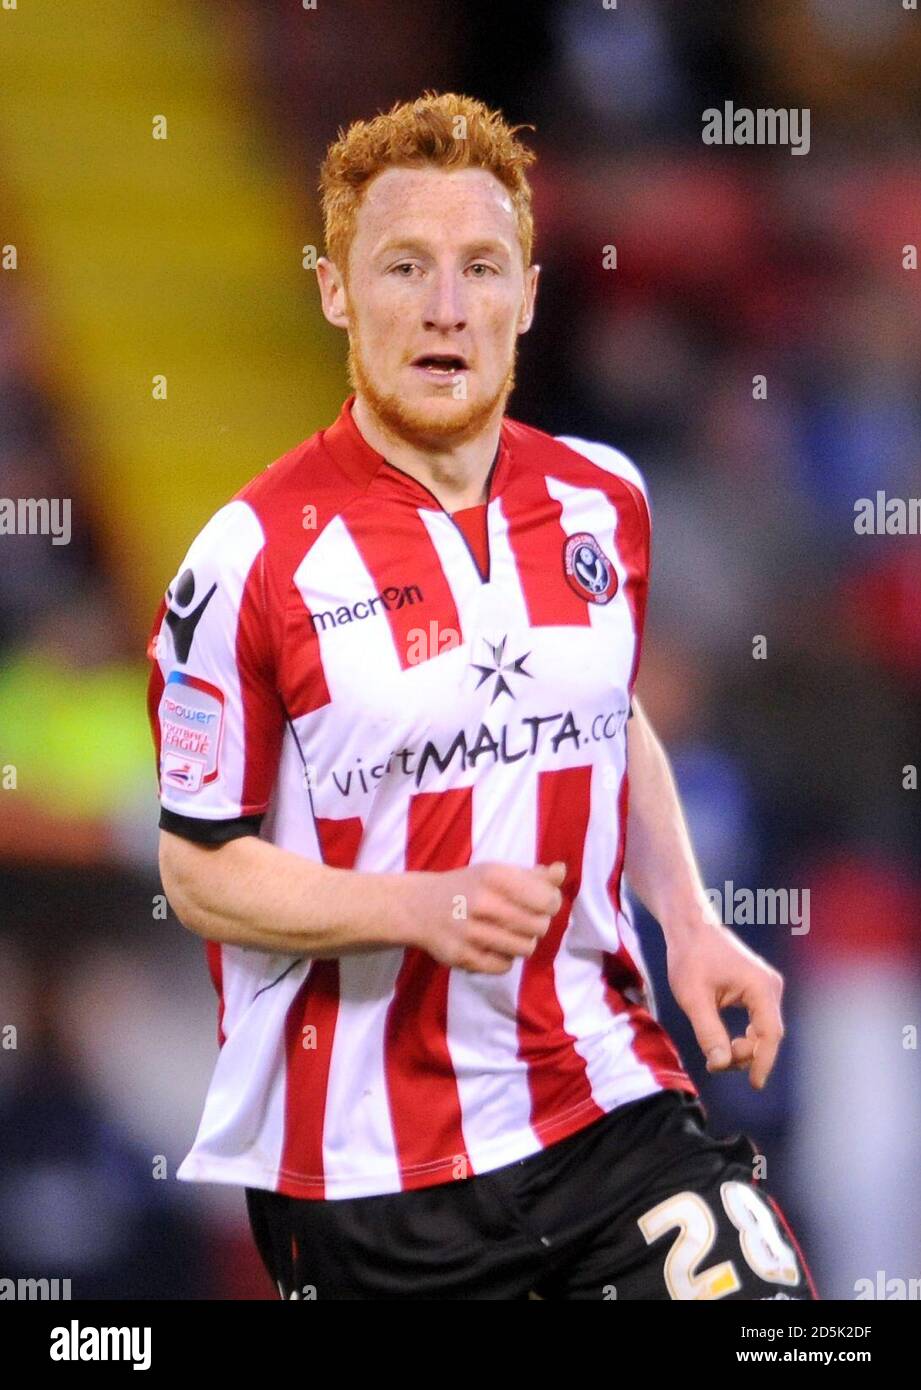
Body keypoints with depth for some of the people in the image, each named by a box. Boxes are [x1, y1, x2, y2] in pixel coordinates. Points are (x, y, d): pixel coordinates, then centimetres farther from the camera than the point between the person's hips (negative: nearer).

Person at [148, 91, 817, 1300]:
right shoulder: (254, 556, -11)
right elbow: (199, 869, -7)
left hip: (613, 1103, 4)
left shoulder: (604, 500, 5)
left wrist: (689, 918, 7)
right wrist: (423, 907, -21)